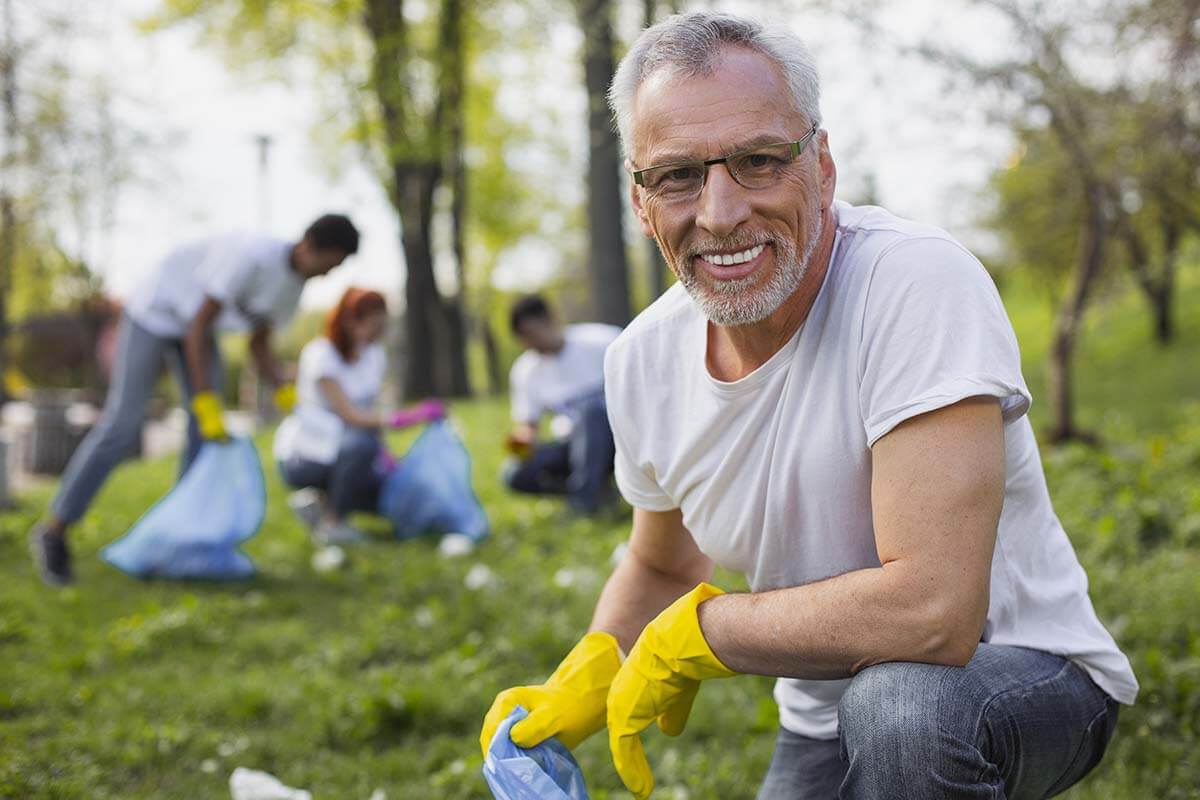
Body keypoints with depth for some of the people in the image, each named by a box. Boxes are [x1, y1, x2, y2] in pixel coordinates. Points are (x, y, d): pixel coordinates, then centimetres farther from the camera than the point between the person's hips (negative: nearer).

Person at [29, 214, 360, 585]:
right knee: (121, 424, -13)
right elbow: (199, 325, -29)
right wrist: (206, 404, -30)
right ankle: (54, 529, -2)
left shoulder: (296, 279, -6)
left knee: (208, 431, -6)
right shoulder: (250, 255, -33)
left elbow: (258, 345, 2)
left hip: (196, 322, 8)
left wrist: (285, 391, -15)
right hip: (154, 312, -8)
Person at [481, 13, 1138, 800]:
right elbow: (663, 567, 13)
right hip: (825, 723, 6)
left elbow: (932, 612, -34)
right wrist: (588, 678, -7)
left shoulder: (919, 284, -27)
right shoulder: (643, 359, -6)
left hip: (1028, 680, -6)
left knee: (902, 700, -35)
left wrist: (691, 633, -20)